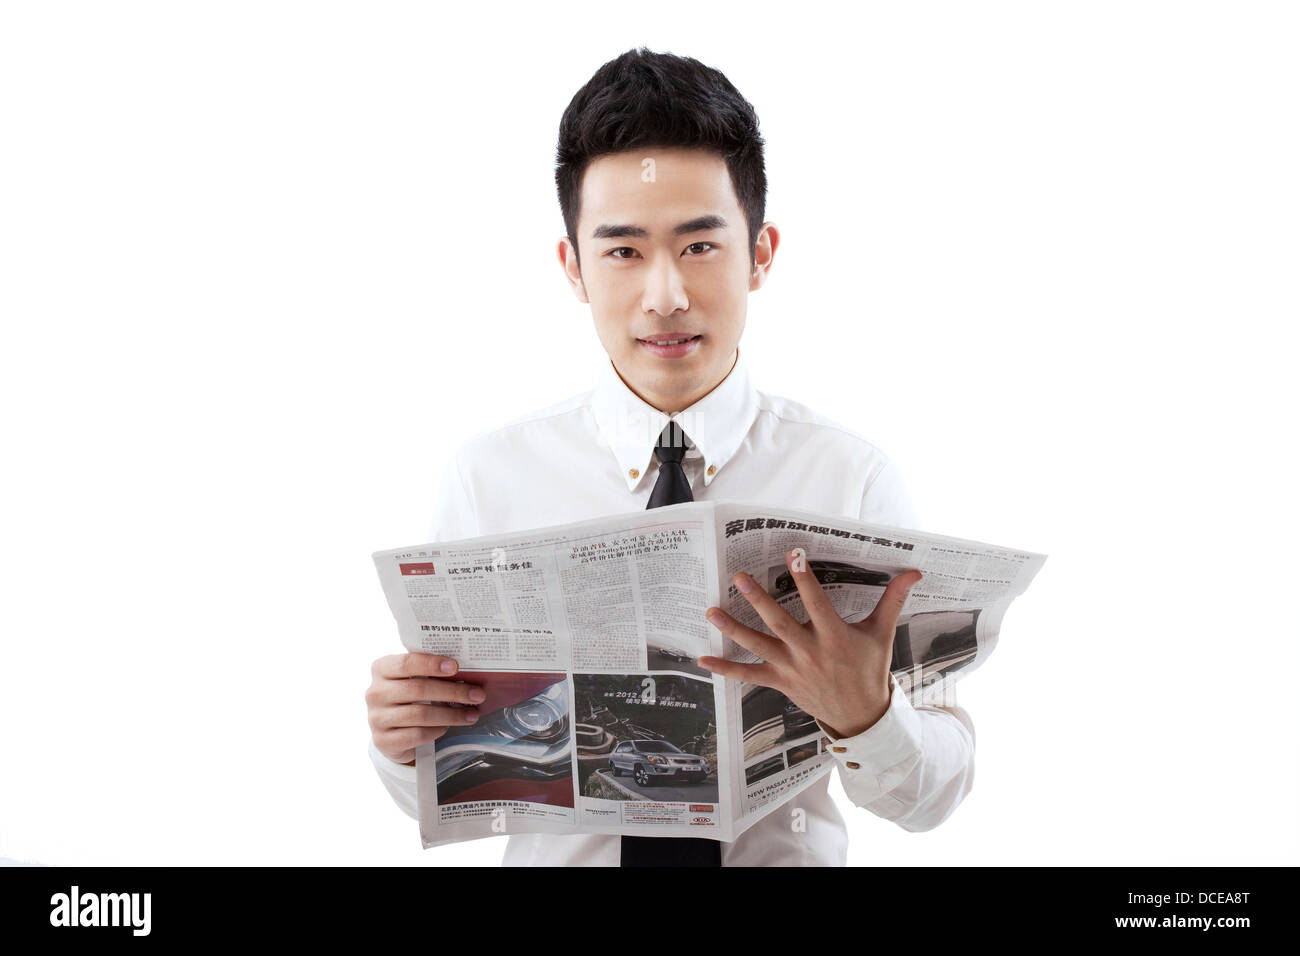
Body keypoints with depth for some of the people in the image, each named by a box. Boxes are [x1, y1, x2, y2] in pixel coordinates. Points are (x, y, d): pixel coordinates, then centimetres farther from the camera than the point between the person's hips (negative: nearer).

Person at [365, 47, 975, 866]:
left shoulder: (853, 477, -3)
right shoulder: (487, 478, -1)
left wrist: (864, 713, -20)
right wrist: (401, 738, -15)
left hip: (789, 854, -1)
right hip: (558, 853, 2)